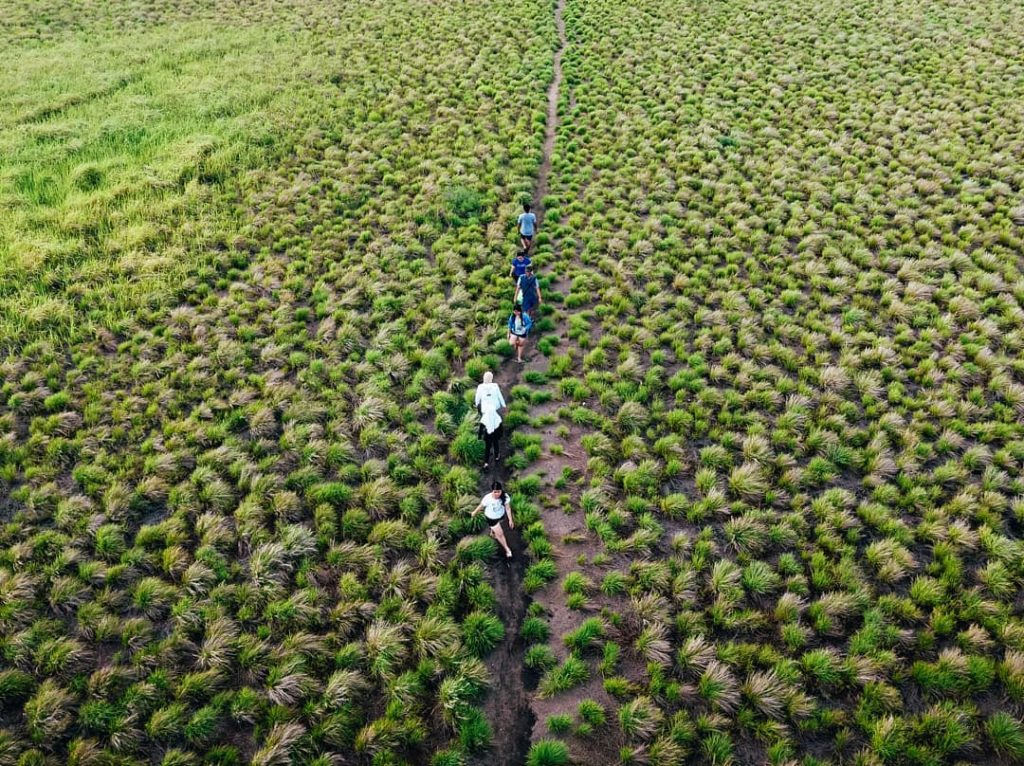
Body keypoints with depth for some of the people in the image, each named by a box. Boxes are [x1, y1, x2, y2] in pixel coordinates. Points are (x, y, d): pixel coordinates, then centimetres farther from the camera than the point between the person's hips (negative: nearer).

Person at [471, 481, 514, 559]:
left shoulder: (505, 496, -31)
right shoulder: (487, 498, -37)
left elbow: (508, 508, -18)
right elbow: (481, 506, -17)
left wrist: (510, 520, -15)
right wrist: (474, 512, 0)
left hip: (501, 515, 3)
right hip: (491, 518, -3)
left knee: (495, 527, 35)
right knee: (500, 534, 5)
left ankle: (492, 533, 70)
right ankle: (507, 549, 29)